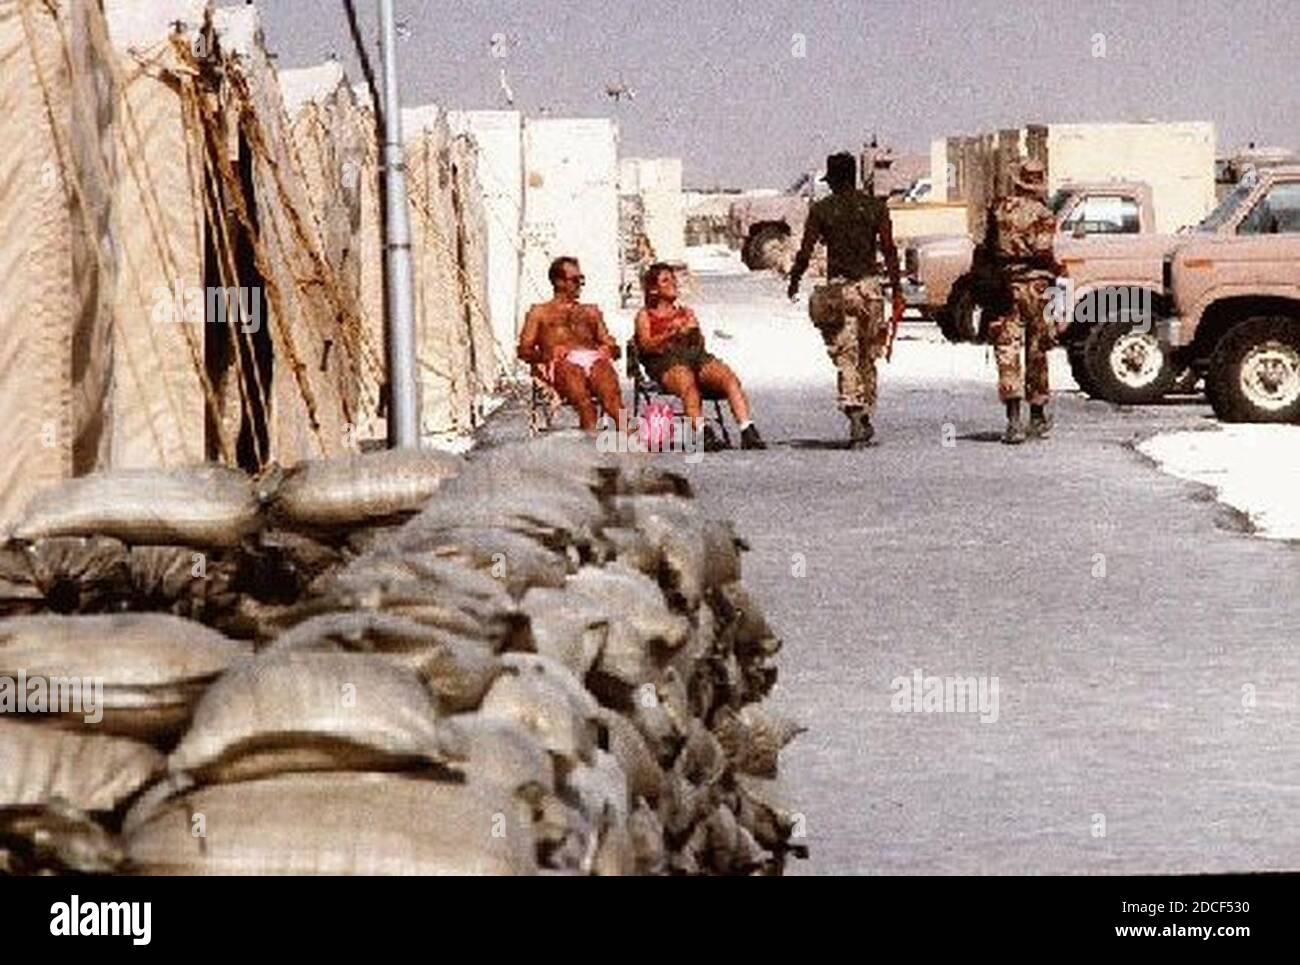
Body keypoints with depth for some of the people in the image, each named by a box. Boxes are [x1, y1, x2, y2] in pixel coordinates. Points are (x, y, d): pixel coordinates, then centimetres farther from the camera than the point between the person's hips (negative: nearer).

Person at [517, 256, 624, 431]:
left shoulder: (591, 312, 35)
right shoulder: (540, 312, 25)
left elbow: (612, 346, 26)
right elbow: (524, 349, 13)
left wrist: (608, 349, 1)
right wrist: (547, 355, -8)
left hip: (593, 359, 3)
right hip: (561, 364, -3)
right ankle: (592, 431, -62)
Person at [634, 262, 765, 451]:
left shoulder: (686, 312, 33)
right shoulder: (645, 316, 21)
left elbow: (700, 343, 20)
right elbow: (646, 346, 2)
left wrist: (695, 332, -3)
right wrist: (671, 333, -13)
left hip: (696, 354, 4)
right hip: (665, 360, -4)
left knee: (730, 378, -29)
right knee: (687, 383, -40)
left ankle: (748, 431, -44)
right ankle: (705, 435, -58)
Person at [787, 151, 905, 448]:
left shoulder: (821, 210, 1)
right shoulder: (876, 207, 5)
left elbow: (805, 252, 1)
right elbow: (889, 251, 1)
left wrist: (794, 282, 18)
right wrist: (897, 290, 4)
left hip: (837, 287, -2)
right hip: (869, 284, 2)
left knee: (846, 357, -5)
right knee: (867, 357, 13)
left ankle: (855, 414, -23)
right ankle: (865, 418, 17)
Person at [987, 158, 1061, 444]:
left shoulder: (999, 209, 4)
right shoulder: (1043, 215, -7)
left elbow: (988, 248, 6)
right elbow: (1043, 252, -15)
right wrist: (1056, 269, 2)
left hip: (1005, 288, 1)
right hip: (1036, 286, -1)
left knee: (1007, 353, -3)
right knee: (1036, 353, 12)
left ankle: (1014, 419, -17)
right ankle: (1037, 417, 23)